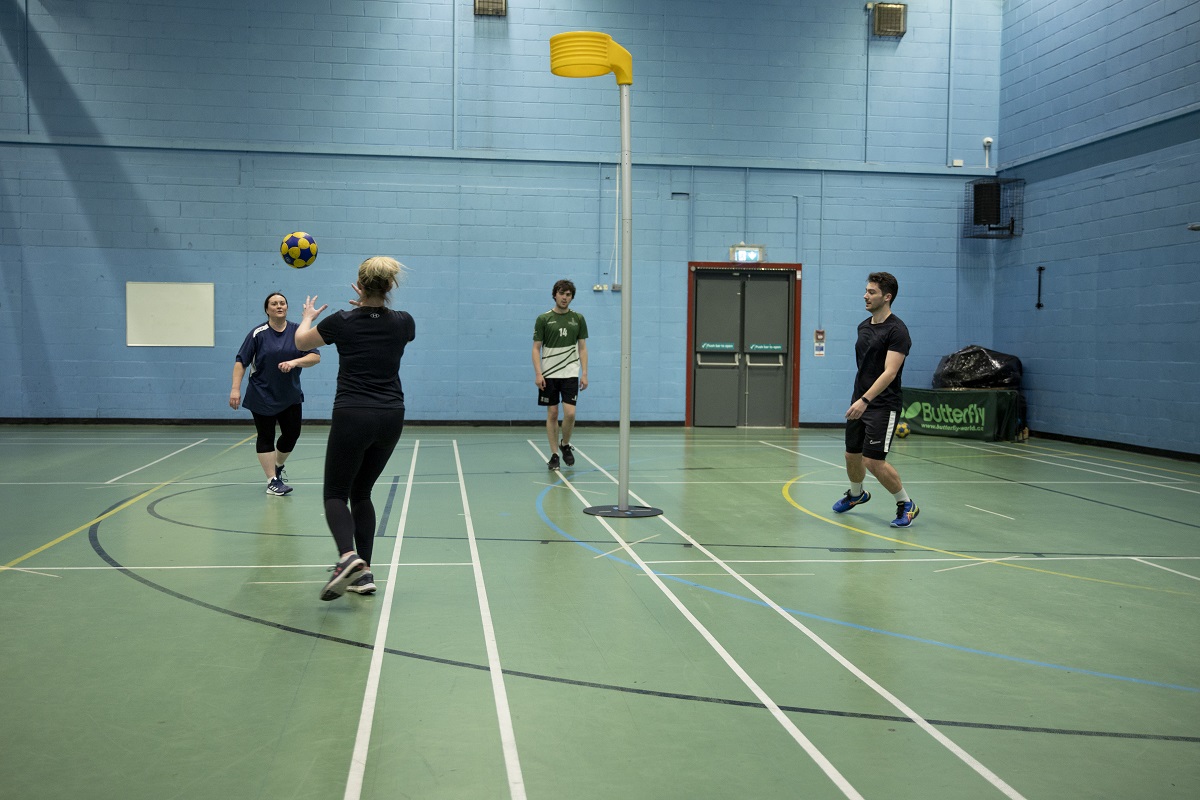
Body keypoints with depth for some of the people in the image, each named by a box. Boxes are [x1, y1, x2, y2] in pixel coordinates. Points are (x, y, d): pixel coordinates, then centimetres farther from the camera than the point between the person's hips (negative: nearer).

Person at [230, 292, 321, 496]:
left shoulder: (297, 331, -2)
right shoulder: (258, 334, -8)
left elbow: (315, 357, -7)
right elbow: (241, 361, -7)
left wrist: (294, 362, -24)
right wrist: (235, 388, -15)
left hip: (290, 396, 3)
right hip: (262, 397, -3)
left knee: (292, 434, 7)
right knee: (266, 438, 0)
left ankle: (277, 467, 35)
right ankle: (272, 480, 7)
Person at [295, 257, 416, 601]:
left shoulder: (341, 322, -6)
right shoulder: (403, 322, 0)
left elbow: (301, 341, 15)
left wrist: (308, 317, 35)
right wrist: (373, 307, 35)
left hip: (351, 417, -4)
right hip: (391, 418, 4)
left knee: (336, 494, 4)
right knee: (361, 493, 16)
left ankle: (348, 556, -23)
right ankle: (364, 573, 11)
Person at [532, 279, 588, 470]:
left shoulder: (578, 319, 4)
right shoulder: (543, 319, 0)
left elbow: (582, 348, 7)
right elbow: (536, 348, 0)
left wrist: (584, 373, -1)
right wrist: (538, 373, -10)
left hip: (570, 374, 1)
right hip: (549, 375, -1)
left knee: (570, 413, -10)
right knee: (552, 414, 2)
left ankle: (565, 445, 15)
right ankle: (554, 455, 11)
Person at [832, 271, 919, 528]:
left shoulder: (897, 330, -16)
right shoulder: (863, 326, 9)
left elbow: (890, 372, -25)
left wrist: (865, 400, -34)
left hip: (883, 406, -8)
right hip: (859, 402, 8)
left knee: (874, 461, -12)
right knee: (852, 456, 16)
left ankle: (906, 504, 8)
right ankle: (856, 494, 44)